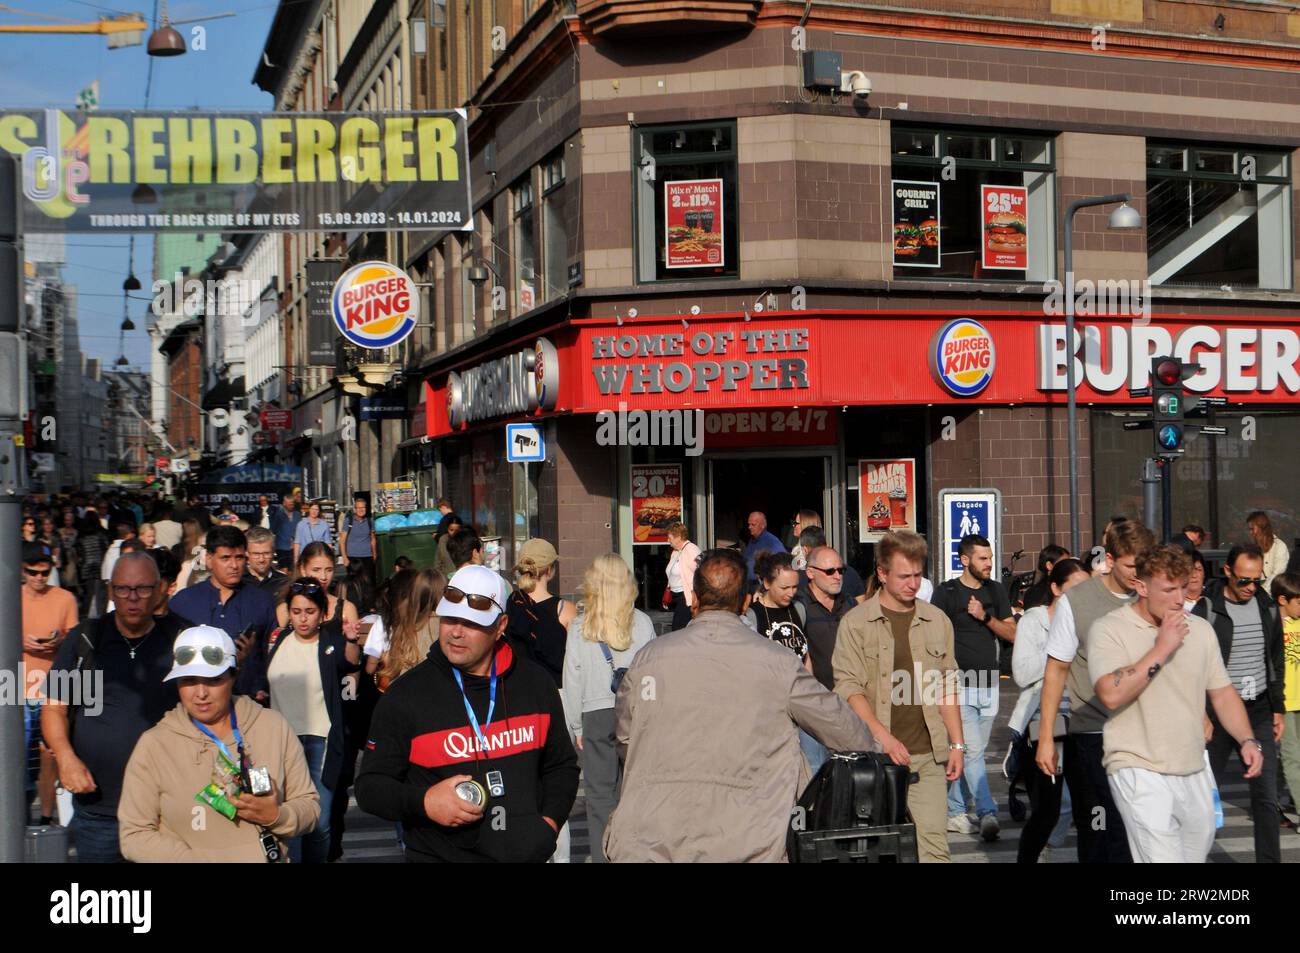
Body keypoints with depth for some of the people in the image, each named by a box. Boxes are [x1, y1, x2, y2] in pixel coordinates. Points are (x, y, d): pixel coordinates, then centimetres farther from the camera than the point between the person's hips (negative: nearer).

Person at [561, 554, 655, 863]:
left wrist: (576, 727, 7)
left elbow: (573, 680, -1)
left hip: (596, 715, -1)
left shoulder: (580, 626, -4)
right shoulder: (643, 622, -2)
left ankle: (603, 856, 5)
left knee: (600, 794, 5)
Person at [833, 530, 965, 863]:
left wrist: (957, 744, 10)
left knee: (933, 841, -4)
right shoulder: (855, 623, 0)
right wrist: (883, 737, -16)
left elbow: (946, 688, 15)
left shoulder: (937, 621, 11)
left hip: (927, 754, 2)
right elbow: (849, 688, -6)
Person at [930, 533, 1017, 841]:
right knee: (973, 751, -13)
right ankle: (987, 813, -14)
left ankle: (955, 811, 19)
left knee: (973, 752, 10)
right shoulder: (946, 592, -3)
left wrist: (986, 617, -8)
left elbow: (1012, 634, 9)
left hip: (989, 685, 5)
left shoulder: (996, 591, 12)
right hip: (960, 686, -5)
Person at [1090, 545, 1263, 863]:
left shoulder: (1200, 629, 10)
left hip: (1195, 773, 6)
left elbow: (1222, 692, 16)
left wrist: (1247, 740, 1)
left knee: (1196, 853, 12)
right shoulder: (1109, 630, -8)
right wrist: (1161, 649, -18)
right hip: (1140, 772, -6)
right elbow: (1111, 695, -22)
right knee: (1162, 856, -19)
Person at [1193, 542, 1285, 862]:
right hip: (1218, 711, -3)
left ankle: (1269, 859, 6)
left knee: (1266, 796, 0)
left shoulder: (1267, 607, 6)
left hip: (1259, 711, 4)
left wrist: (1278, 708, 13)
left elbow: (1276, 661, 16)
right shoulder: (1206, 608, -9)